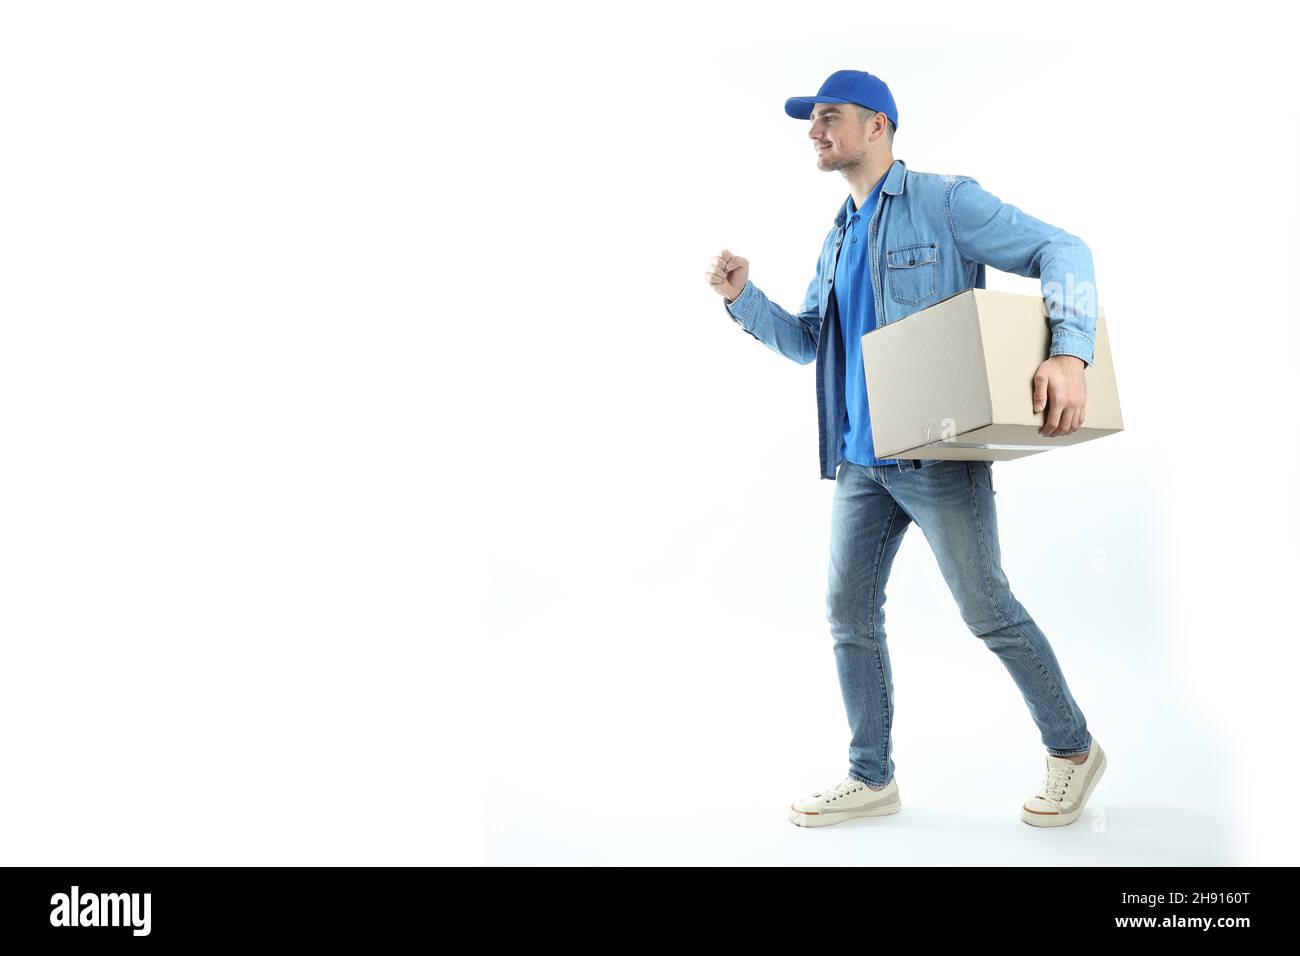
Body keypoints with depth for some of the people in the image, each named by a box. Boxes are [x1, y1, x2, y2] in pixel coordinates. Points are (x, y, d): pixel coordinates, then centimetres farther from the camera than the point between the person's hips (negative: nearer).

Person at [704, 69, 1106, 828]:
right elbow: (805, 341, 19)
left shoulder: (945, 203, -6)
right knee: (850, 615, 7)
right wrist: (742, 297, 2)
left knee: (988, 610, 2)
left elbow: (1062, 251, -11)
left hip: (939, 455, -7)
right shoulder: (838, 238, 17)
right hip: (860, 459, 7)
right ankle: (872, 778, 21)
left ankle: (1074, 750, 26)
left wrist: (1070, 350, -28)